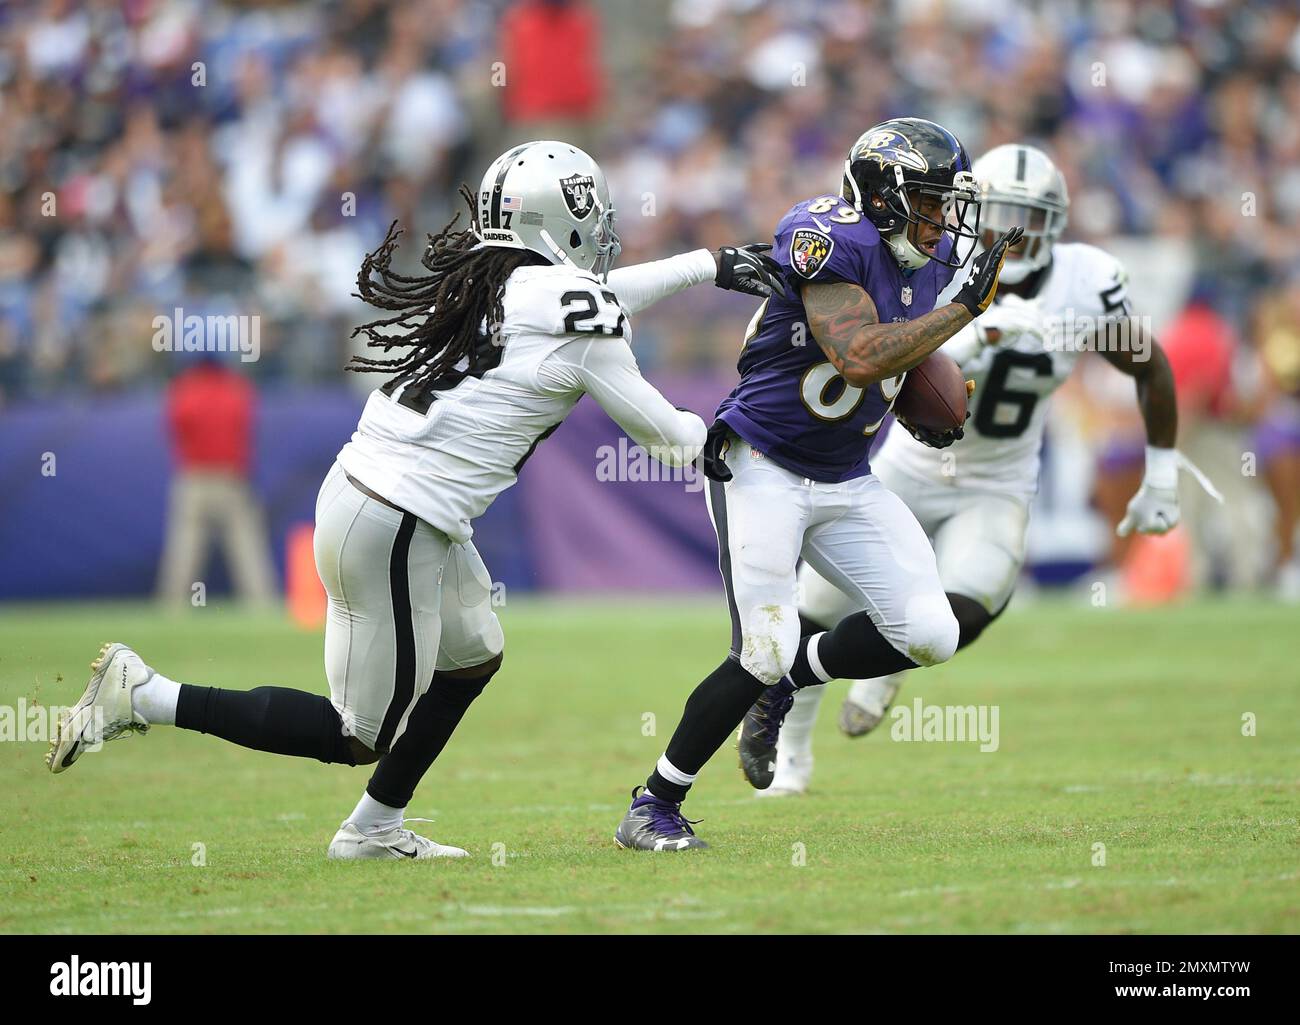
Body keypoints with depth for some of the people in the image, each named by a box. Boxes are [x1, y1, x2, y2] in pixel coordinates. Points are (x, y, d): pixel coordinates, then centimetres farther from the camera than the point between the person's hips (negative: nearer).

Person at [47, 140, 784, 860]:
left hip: (354, 489, 9)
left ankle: (374, 831, 32)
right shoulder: (574, 318, -12)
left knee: (473, 658, 27)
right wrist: (707, 429, 23)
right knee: (359, 739, 4)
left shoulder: (472, 276, 9)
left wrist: (709, 265, 32)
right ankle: (148, 697, -2)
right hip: (396, 531, -9)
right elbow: (664, 435, 1)